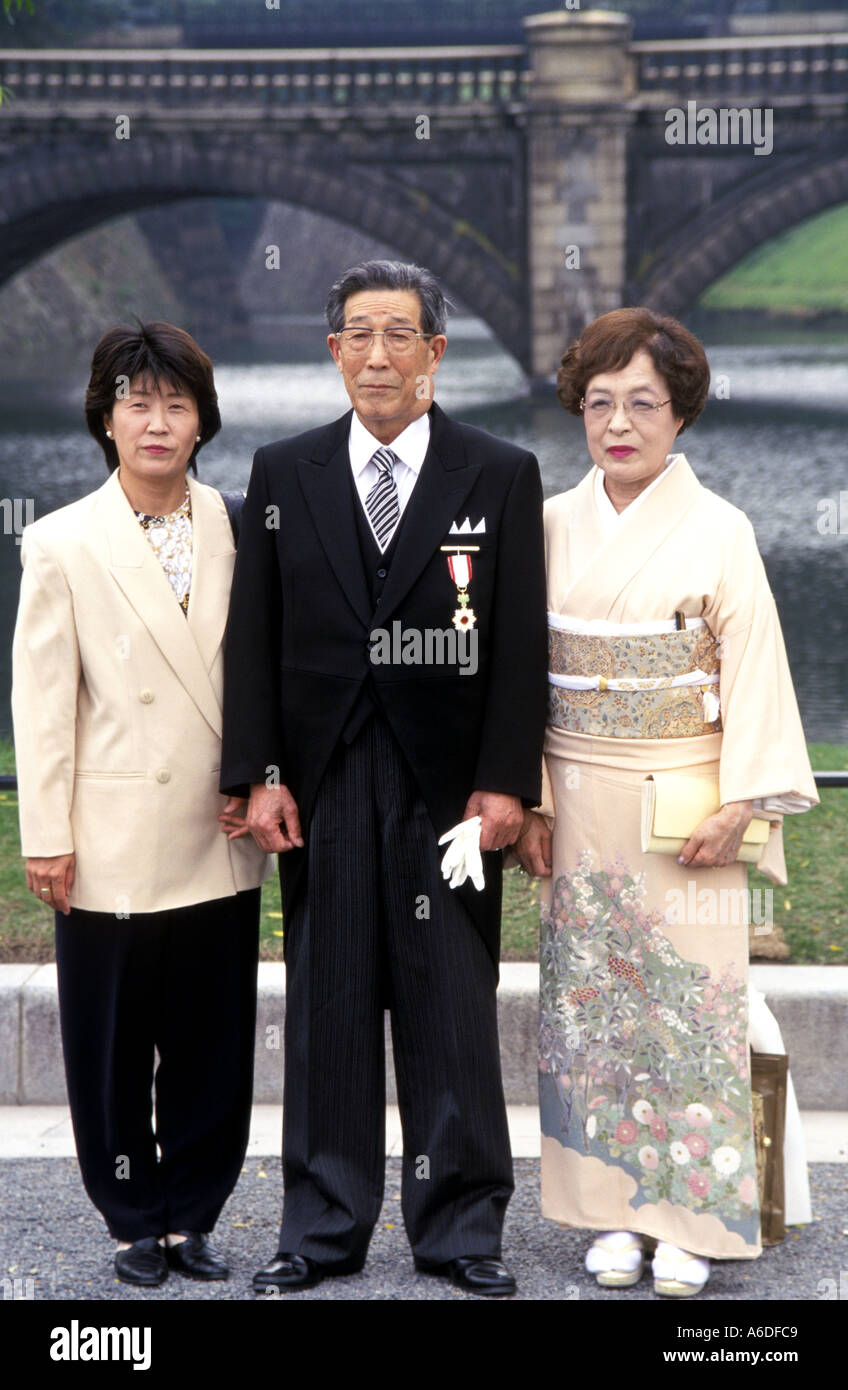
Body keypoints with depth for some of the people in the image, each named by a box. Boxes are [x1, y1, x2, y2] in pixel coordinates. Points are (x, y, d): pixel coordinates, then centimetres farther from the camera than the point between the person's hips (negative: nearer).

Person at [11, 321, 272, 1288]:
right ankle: (136, 1222, 22)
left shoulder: (233, 528, 4)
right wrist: (45, 836, -5)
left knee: (213, 1045, 9)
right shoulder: (64, 544, -4)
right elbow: (41, 700, -3)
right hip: (117, 844, -3)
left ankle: (190, 1216, 23)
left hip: (219, 838, 3)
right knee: (114, 1051, 7)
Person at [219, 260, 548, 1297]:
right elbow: (253, 637, 7)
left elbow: (521, 645, 0)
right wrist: (258, 773, -1)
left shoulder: (502, 476, 3)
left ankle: (461, 1229, 15)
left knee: (453, 1010, 4)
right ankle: (324, 1229, 17)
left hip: (449, 785, -1)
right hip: (322, 784, 1)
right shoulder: (283, 474, 8)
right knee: (327, 1007, 6)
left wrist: (506, 780, -6)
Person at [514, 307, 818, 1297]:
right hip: (580, 804, 3)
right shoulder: (553, 525, 5)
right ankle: (616, 1212, 15)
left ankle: (691, 1220, 9)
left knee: (689, 998, -2)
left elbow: (754, 670, -5)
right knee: (591, 997, 5)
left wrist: (737, 806, -11)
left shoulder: (718, 530, -4)